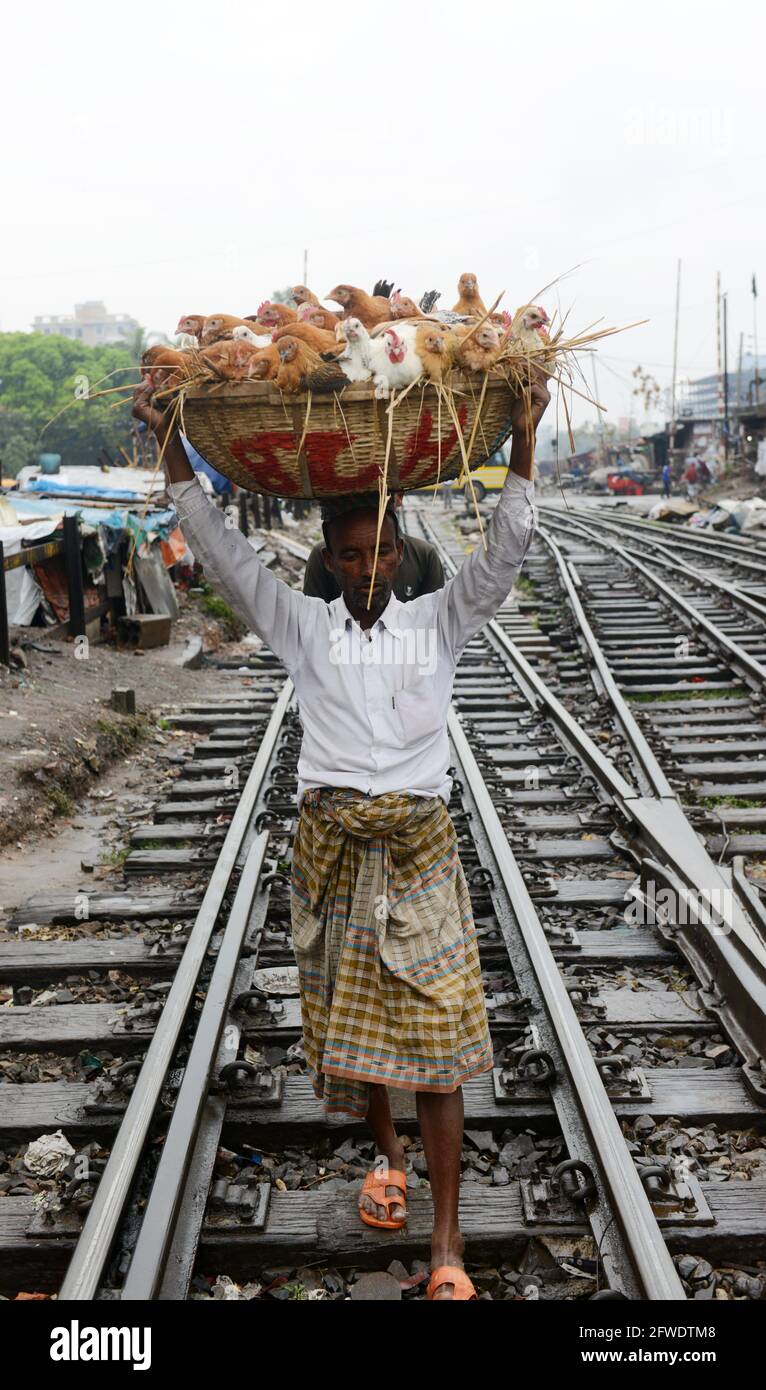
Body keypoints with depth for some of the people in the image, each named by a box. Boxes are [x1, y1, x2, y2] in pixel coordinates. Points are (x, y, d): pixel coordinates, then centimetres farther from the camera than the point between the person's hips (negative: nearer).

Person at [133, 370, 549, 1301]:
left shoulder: (438, 623, 7)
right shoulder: (301, 627, 6)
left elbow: (505, 549, 2)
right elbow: (220, 550, 4)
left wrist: (524, 432, -4)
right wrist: (169, 439, 1)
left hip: (420, 847, -1)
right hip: (330, 847, 1)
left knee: (433, 1036, -2)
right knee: (345, 1020, 13)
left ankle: (447, 1245, 6)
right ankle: (385, 1153, 42)